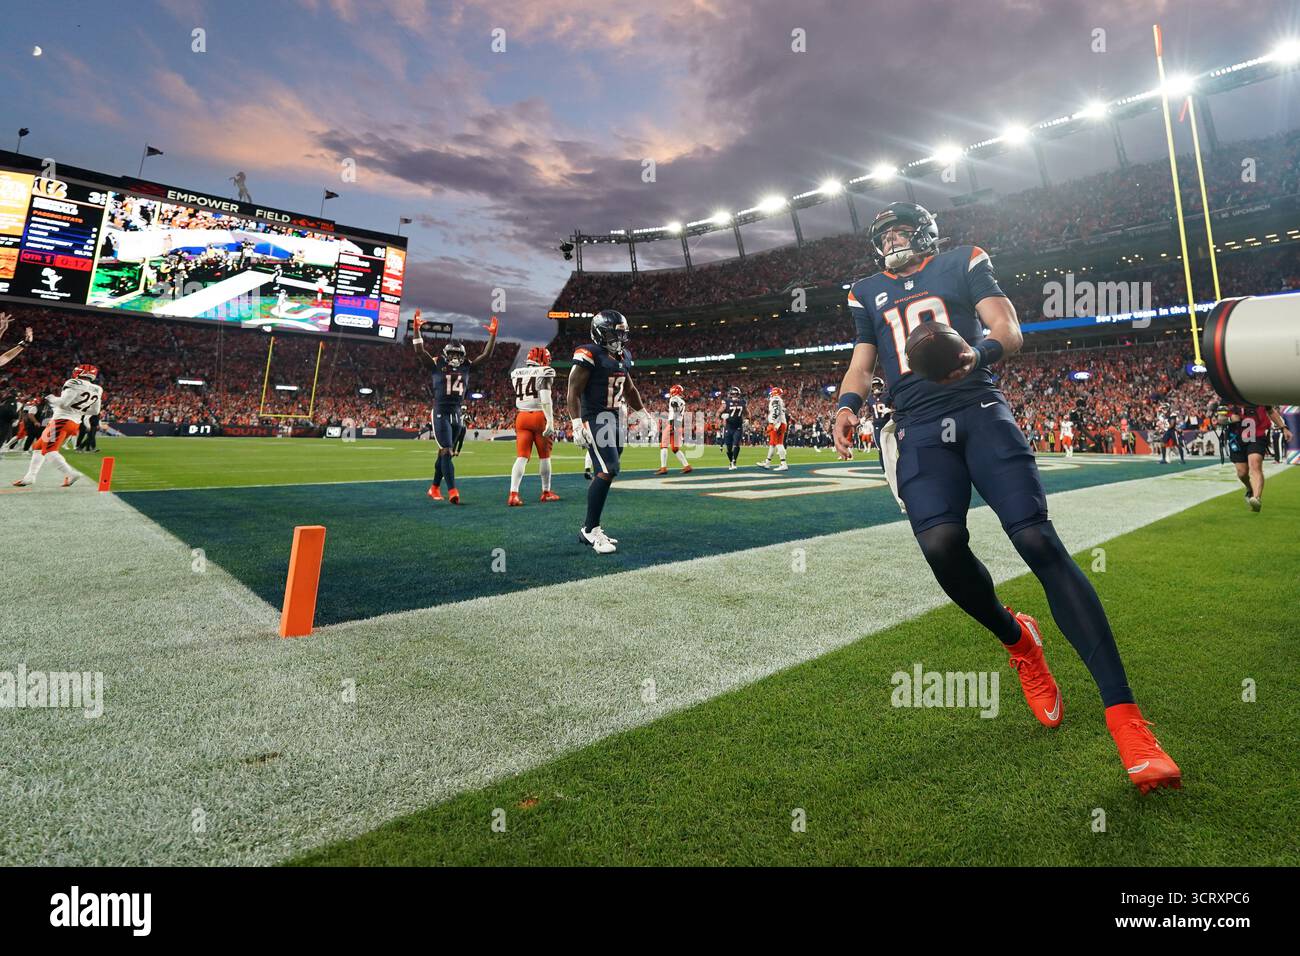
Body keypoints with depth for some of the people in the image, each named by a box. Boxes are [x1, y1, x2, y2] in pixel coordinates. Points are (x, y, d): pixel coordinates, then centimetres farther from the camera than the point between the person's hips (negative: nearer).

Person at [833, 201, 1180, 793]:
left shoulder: (963, 262, 16)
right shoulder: (867, 293, 24)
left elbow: (1009, 331, 5)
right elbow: (862, 361, 21)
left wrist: (980, 354, -20)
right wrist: (848, 403, -2)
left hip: (979, 411, -1)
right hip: (919, 429, 2)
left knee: (1038, 540, -17)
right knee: (941, 544, -25)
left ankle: (1124, 717, -14)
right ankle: (1016, 640, 7)